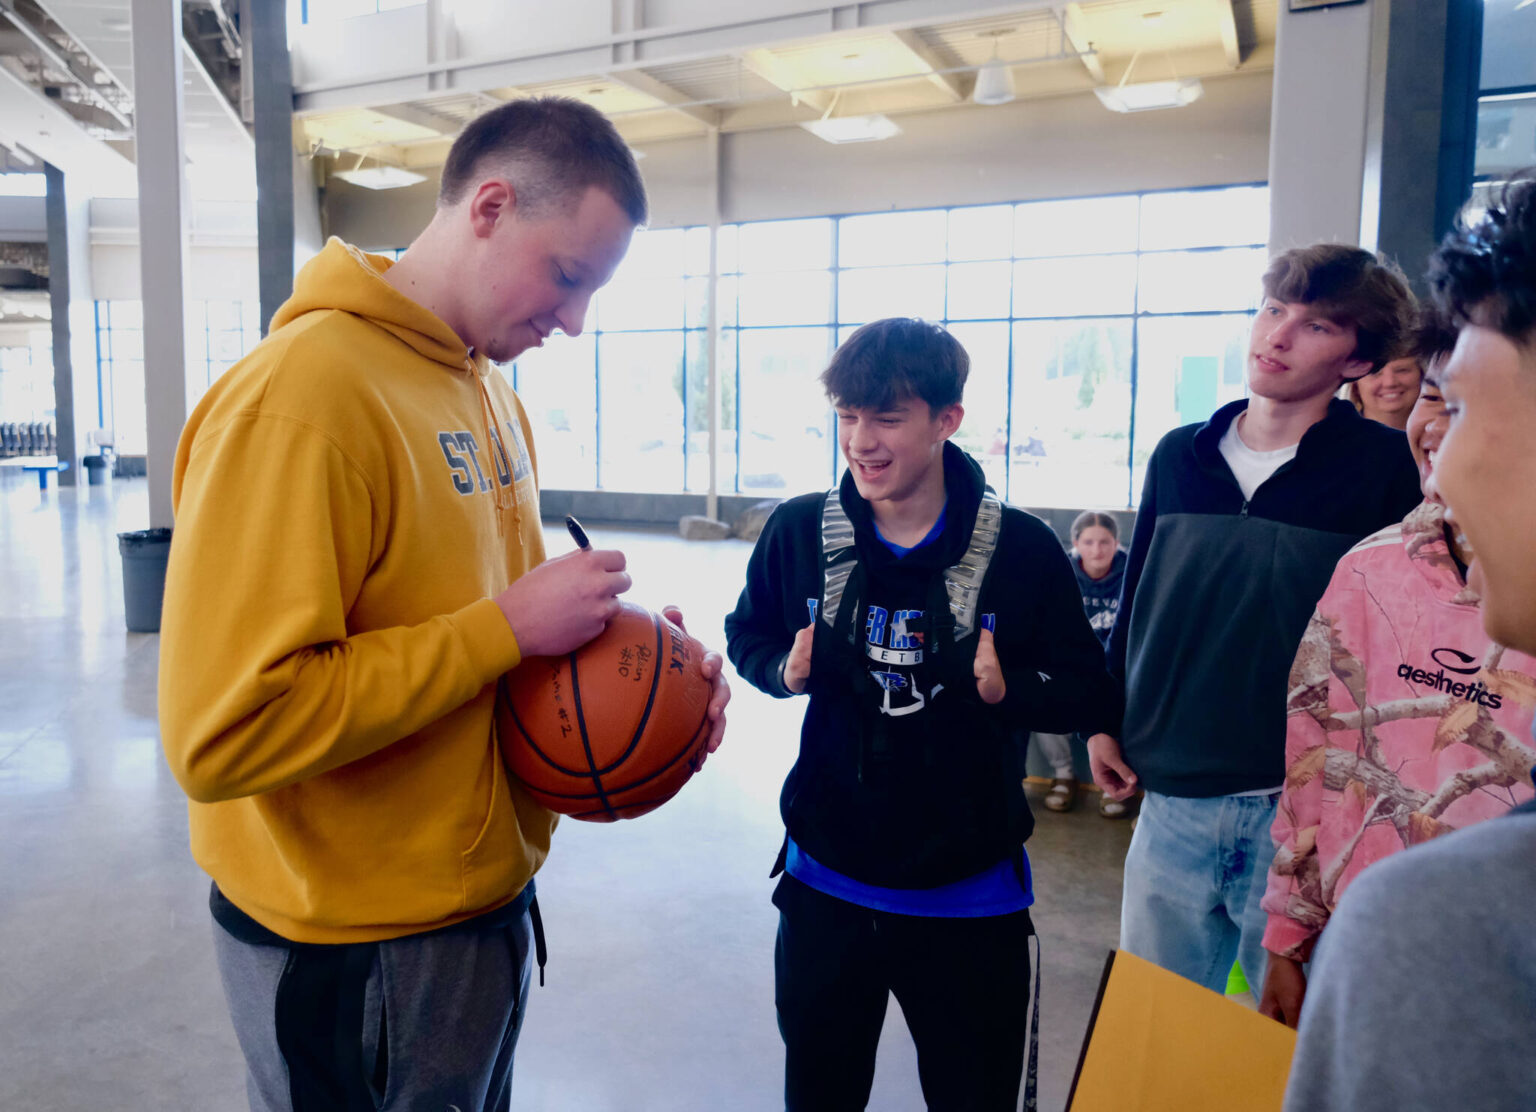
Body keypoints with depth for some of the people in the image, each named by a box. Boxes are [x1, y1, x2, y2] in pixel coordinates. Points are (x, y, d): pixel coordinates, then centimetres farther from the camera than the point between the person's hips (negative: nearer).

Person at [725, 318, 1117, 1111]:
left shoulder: (1022, 550, -13)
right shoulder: (798, 531, -7)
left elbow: (1088, 694, -5)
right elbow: (747, 637, 8)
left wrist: (1007, 689, -25)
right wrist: (785, 669, -13)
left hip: (971, 897, -2)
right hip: (826, 884, 3)